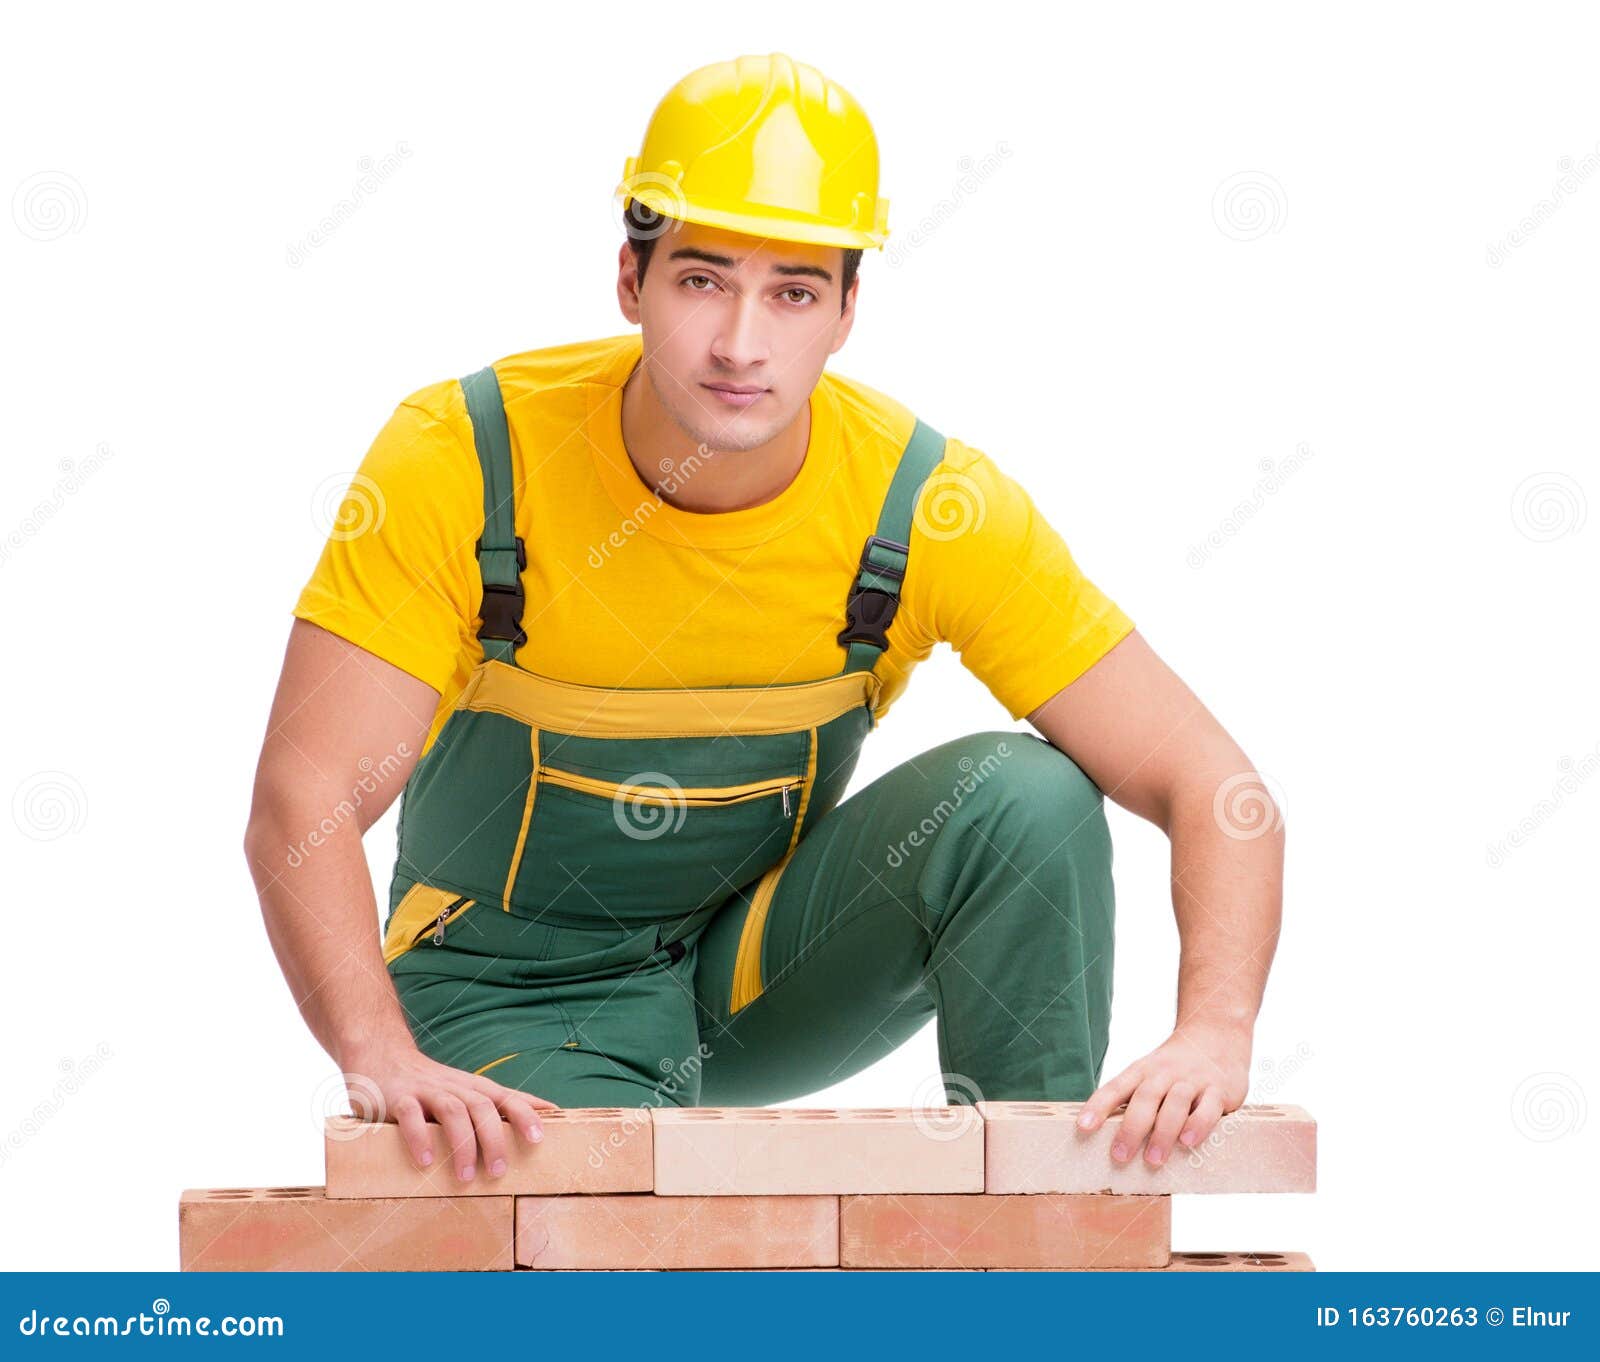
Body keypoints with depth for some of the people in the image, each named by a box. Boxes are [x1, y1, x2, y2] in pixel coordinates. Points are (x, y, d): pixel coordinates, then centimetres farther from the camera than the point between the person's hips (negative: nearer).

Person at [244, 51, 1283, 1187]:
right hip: (516, 997, -2)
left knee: (1029, 797, -24)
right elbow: (304, 805, -26)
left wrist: (1213, 1032, -37)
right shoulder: (466, 462, -21)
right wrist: (387, 1057, -44)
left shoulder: (929, 503, -17)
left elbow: (1211, 787, -18)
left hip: (761, 963, 3)